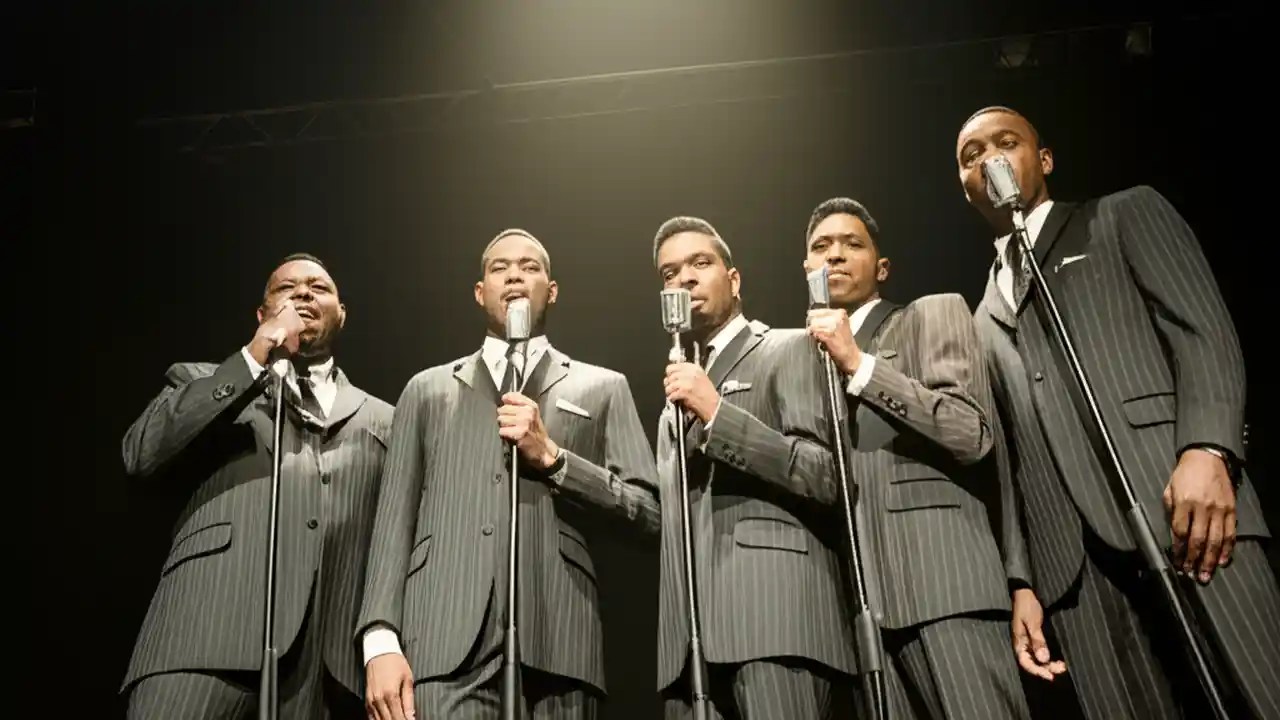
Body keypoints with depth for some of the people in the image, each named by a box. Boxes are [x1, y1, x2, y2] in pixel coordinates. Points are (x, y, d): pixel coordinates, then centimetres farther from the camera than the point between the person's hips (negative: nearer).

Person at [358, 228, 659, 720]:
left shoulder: (602, 388, 16)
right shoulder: (427, 390, 19)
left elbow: (648, 512, 7)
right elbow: (396, 519, 10)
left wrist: (551, 456, -6)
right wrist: (381, 640, -3)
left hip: (556, 640, 0)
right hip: (445, 642, 1)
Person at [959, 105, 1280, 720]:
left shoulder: (1127, 215, 17)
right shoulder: (986, 320, 28)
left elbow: (1203, 328, 1)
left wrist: (1206, 451, -16)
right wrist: (1022, 579, 11)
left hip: (1178, 498, -3)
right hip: (1071, 557, 4)